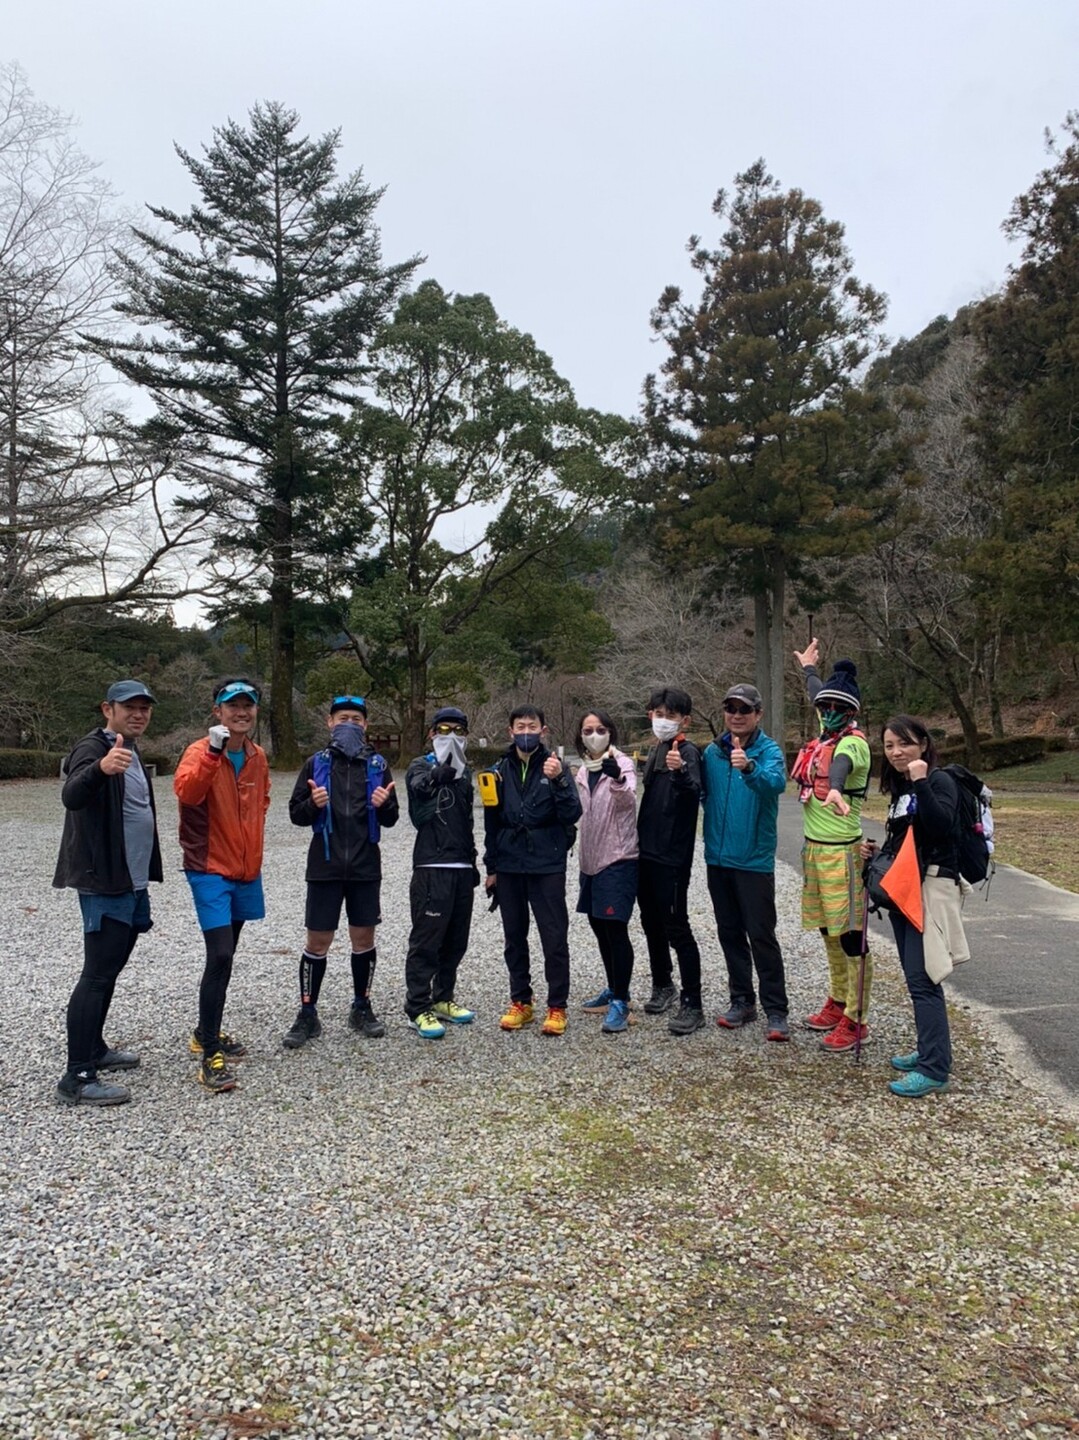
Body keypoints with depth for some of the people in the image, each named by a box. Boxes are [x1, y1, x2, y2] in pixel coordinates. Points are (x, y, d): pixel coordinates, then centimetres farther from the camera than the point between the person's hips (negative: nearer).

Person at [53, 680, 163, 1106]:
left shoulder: (130, 752, 14)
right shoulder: (93, 748, -14)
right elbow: (71, 797, -34)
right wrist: (102, 768, -55)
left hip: (131, 882, 10)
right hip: (104, 884, -10)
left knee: (110, 969, 17)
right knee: (97, 974, -9)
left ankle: (94, 1048, 30)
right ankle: (77, 1077, -5)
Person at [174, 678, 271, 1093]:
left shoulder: (258, 757, 7)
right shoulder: (201, 751, -13)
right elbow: (186, 792, -33)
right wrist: (212, 751, -44)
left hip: (246, 870, 7)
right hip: (209, 869, -7)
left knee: (225, 956, 16)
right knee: (220, 956, -13)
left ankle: (206, 1033, 33)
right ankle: (210, 1056, -4)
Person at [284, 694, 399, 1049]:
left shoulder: (377, 765, 5)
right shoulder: (316, 763, 1)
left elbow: (391, 819, 8)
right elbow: (296, 814, 3)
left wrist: (384, 804, -14)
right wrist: (313, 804, -18)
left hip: (366, 867, 2)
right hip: (325, 867, -1)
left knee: (364, 937, 10)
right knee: (317, 941, 3)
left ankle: (362, 1009, 25)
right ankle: (307, 1014, 16)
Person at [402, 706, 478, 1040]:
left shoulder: (464, 772, 17)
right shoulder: (421, 766, -2)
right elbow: (420, 785, -28)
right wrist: (442, 772, -48)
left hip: (461, 867, 7)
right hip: (431, 867, -7)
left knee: (456, 940, 11)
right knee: (426, 940, -4)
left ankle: (442, 999, 25)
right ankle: (418, 1009, 3)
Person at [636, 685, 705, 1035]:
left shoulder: (687, 751, -11)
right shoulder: (656, 750, 14)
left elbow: (693, 791, -31)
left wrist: (680, 771, -51)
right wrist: (641, 840, 17)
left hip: (672, 856, -8)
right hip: (647, 852, 8)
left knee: (676, 928, -5)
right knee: (652, 924, 18)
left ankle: (692, 1006, 2)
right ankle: (662, 986, 34)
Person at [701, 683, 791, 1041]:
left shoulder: (769, 750, -9)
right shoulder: (712, 752, 6)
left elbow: (777, 783, -30)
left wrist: (749, 768, -49)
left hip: (754, 859, -5)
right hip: (718, 857, 5)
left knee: (761, 936, -2)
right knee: (729, 933, 13)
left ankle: (776, 1011, 9)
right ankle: (742, 1001, 26)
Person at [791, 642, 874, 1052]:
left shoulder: (853, 743, -15)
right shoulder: (826, 734, 9)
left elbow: (842, 763, -40)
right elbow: (817, 695, 31)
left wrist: (834, 789, -63)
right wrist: (808, 668, 50)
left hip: (841, 852, -9)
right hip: (814, 848, 9)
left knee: (850, 939, -2)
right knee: (829, 934, 18)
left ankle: (854, 1022, 5)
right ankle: (837, 1003, 31)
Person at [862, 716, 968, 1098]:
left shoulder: (940, 780, -9)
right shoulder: (900, 788, 15)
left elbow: (941, 827, -26)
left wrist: (921, 783, -25)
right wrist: (876, 852, 9)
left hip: (930, 890, -9)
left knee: (922, 977, -11)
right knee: (915, 976, 13)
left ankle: (934, 1069, -6)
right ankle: (930, 1050, 24)